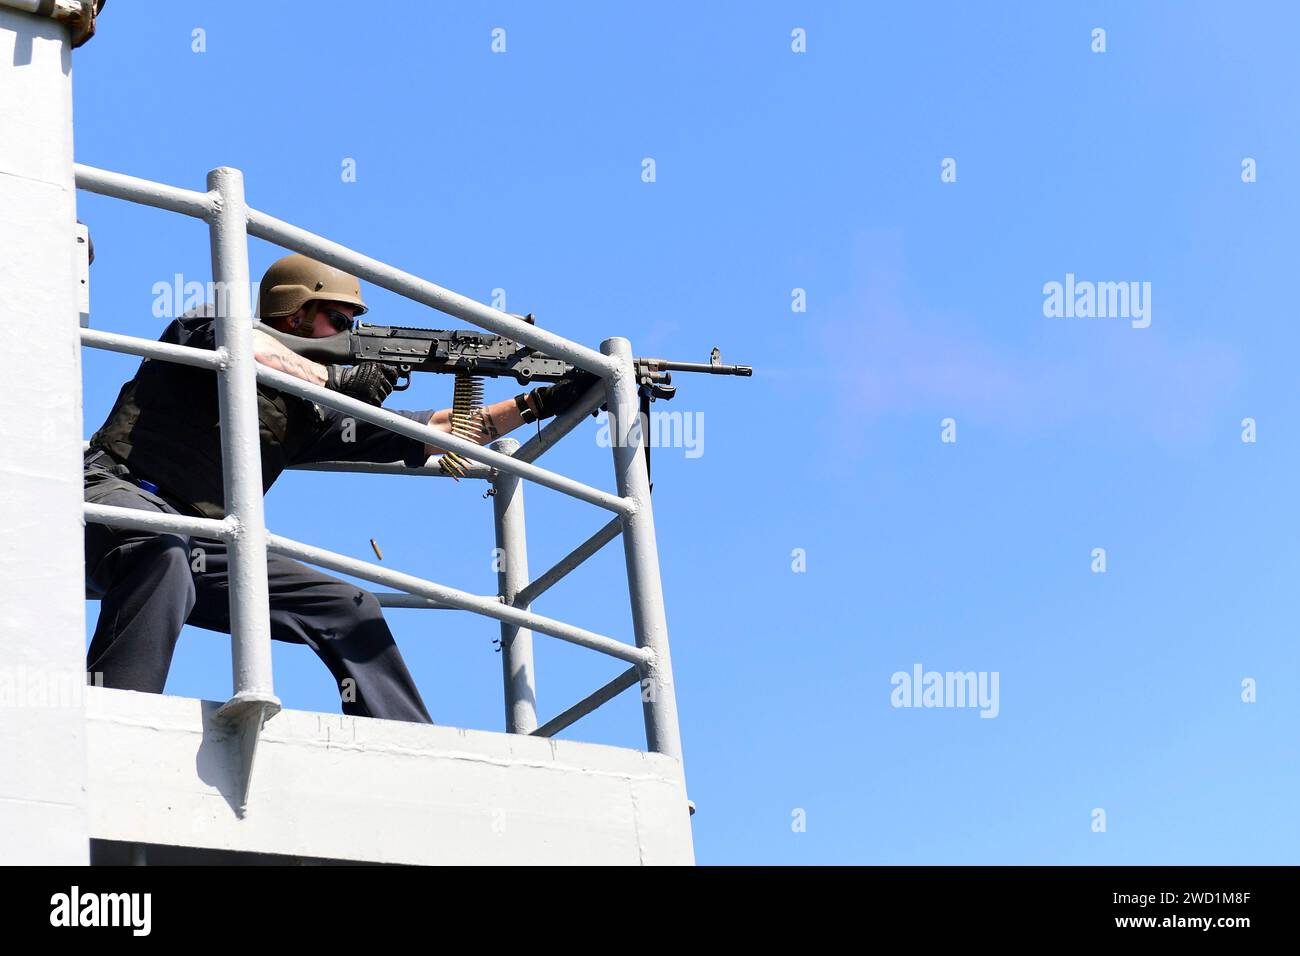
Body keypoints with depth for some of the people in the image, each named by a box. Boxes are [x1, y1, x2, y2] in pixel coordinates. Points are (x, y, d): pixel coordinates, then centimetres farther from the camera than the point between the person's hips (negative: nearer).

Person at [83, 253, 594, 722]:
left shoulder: (305, 415, 16)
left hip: (201, 549, 8)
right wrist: (339, 378, -15)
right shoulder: (204, 325, 0)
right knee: (166, 553, -42)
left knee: (350, 610, 4)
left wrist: (539, 402, 17)